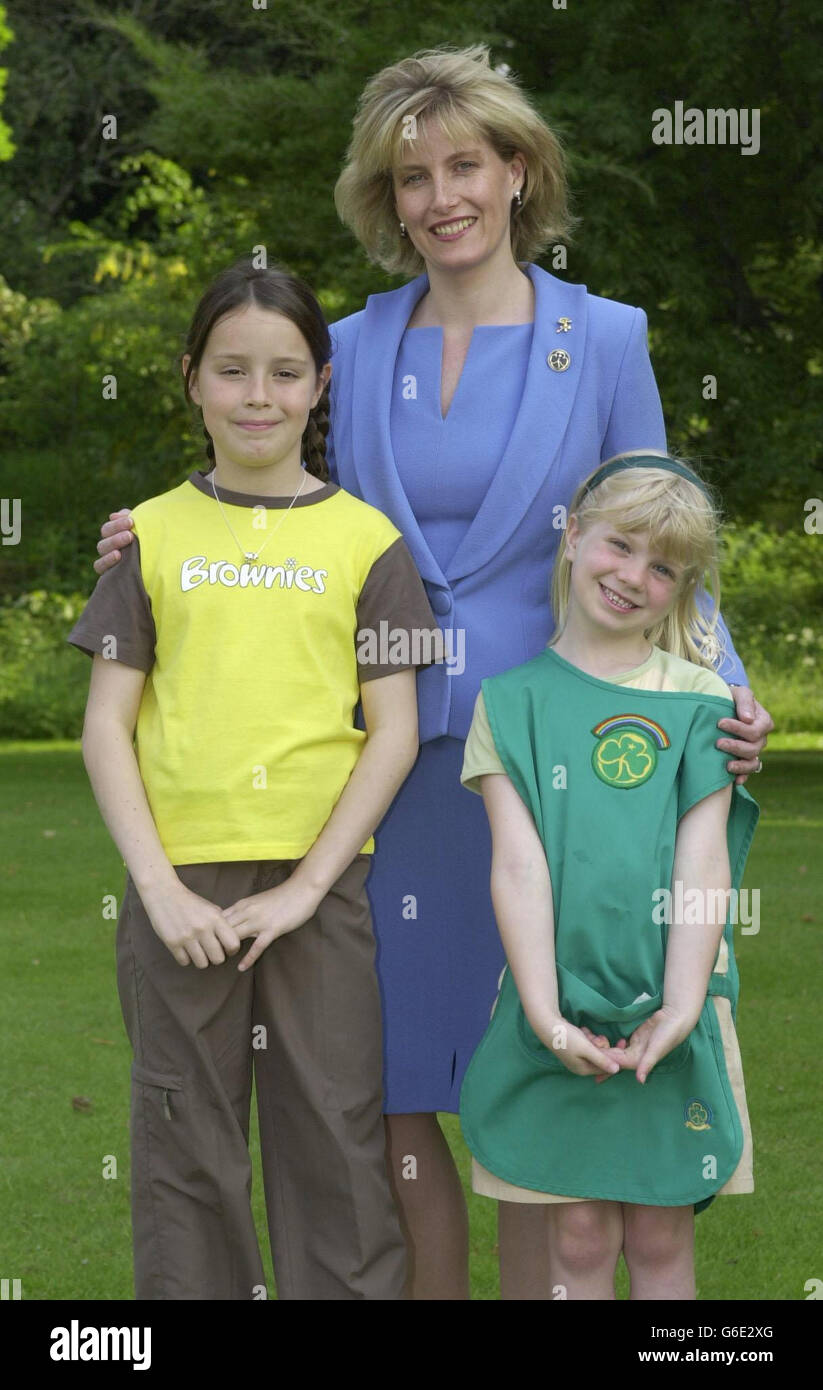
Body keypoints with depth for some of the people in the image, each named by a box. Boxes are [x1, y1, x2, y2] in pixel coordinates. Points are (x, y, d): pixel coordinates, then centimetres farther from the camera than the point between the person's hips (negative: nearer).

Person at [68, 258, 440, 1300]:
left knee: (337, 1144, 2)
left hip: (321, 884, -1)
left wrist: (304, 887, -7)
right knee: (186, 1150, 4)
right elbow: (106, 726, 5)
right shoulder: (153, 535, 8)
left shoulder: (365, 538, 5)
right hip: (179, 883, 1)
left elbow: (395, 730, 2)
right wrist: (161, 889, -6)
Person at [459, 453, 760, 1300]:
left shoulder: (698, 700, 6)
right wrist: (547, 1015, -14)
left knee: (661, 1240, 7)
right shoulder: (515, 699, 5)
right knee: (580, 1241, 4)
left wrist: (680, 1008, -15)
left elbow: (702, 858, -3)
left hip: (669, 1008, 0)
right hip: (559, 1009, 0)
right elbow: (518, 863, -4)